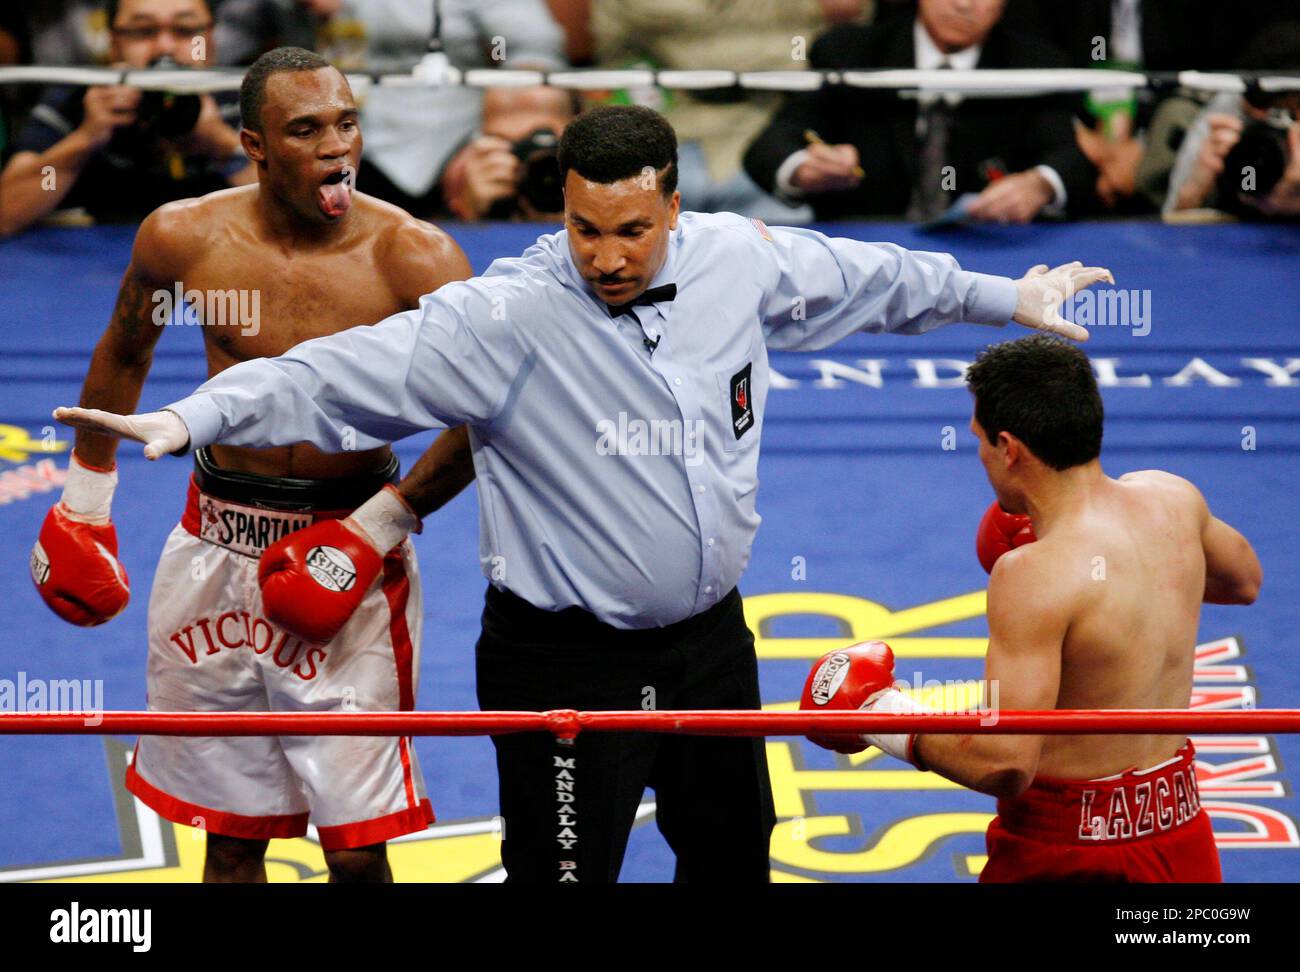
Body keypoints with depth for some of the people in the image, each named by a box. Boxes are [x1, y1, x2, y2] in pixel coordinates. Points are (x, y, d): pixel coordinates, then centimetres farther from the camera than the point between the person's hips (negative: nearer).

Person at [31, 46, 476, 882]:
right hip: (217, 555, 3)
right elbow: (124, 355, 16)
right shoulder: (183, 238, -3)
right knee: (228, 836, 12)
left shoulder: (413, 258, -12)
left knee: (356, 849, -3)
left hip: (352, 564, -3)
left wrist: (378, 527, -14)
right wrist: (85, 501, 21)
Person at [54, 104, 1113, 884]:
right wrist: (192, 420, -44)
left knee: (734, 855, 21)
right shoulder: (506, 318, -22)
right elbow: (347, 371, -30)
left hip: (710, 637, 6)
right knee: (567, 868, -2)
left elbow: (869, 276, 13)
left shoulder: (739, 261, -5)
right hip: (568, 661, -6)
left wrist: (1007, 295, 25)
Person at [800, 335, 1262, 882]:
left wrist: (899, 728, -9)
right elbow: (1243, 581, 23)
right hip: (1182, 832, 7)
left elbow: (1005, 763, -25)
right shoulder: (1172, 499, 0)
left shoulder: (1035, 576, -22)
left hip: (1070, 859, -7)